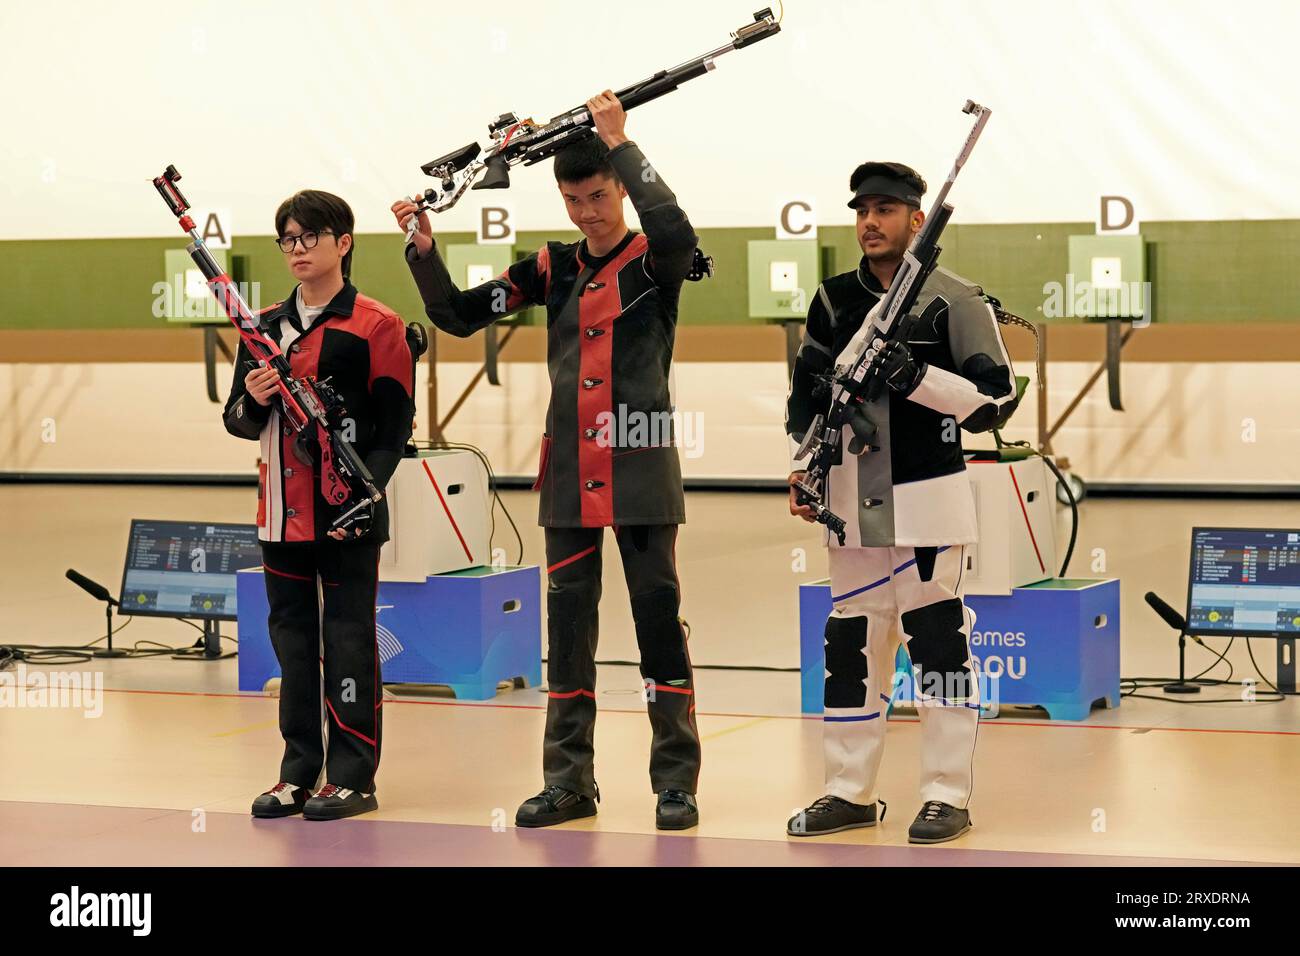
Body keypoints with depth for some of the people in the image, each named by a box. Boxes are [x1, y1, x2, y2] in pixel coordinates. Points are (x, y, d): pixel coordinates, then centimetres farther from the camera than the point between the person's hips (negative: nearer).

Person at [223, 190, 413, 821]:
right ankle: (300, 773, 18)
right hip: (283, 510, 6)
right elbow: (237, 421, 16)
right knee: (292, 637, 10)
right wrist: (254, 402, -7)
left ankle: (351, 777, 4)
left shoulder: (375, 326, -4)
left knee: (348, 638, -2)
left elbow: (395, 426, -6)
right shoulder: (266, 328, 13)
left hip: (347, 515, -6)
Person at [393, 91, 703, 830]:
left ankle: (677, 779, 3)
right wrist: (424, 250, -8)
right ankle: (570, 779, 14)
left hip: (641, 468, -4)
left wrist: (621, 142, -24)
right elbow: (459, 315, 8)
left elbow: (677, 232, -27)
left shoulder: (654, 264, -2)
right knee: (568, 621, 7)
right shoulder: (553, 269, 10)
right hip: (570, 473, 4)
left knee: (659, 616, -3)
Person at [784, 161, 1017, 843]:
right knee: (850, 641, 8)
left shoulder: (954, 301, -5)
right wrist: (803, 467, 6)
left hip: (927, 498, -5)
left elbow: (995, 398, -9)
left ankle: (948, 796, 4)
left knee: (937, 641, -3)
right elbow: (806, 393, 18)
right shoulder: (833, 300, 11)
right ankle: (850, 792, 18)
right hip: (853, 500, 5)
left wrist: (917, 377, -20)